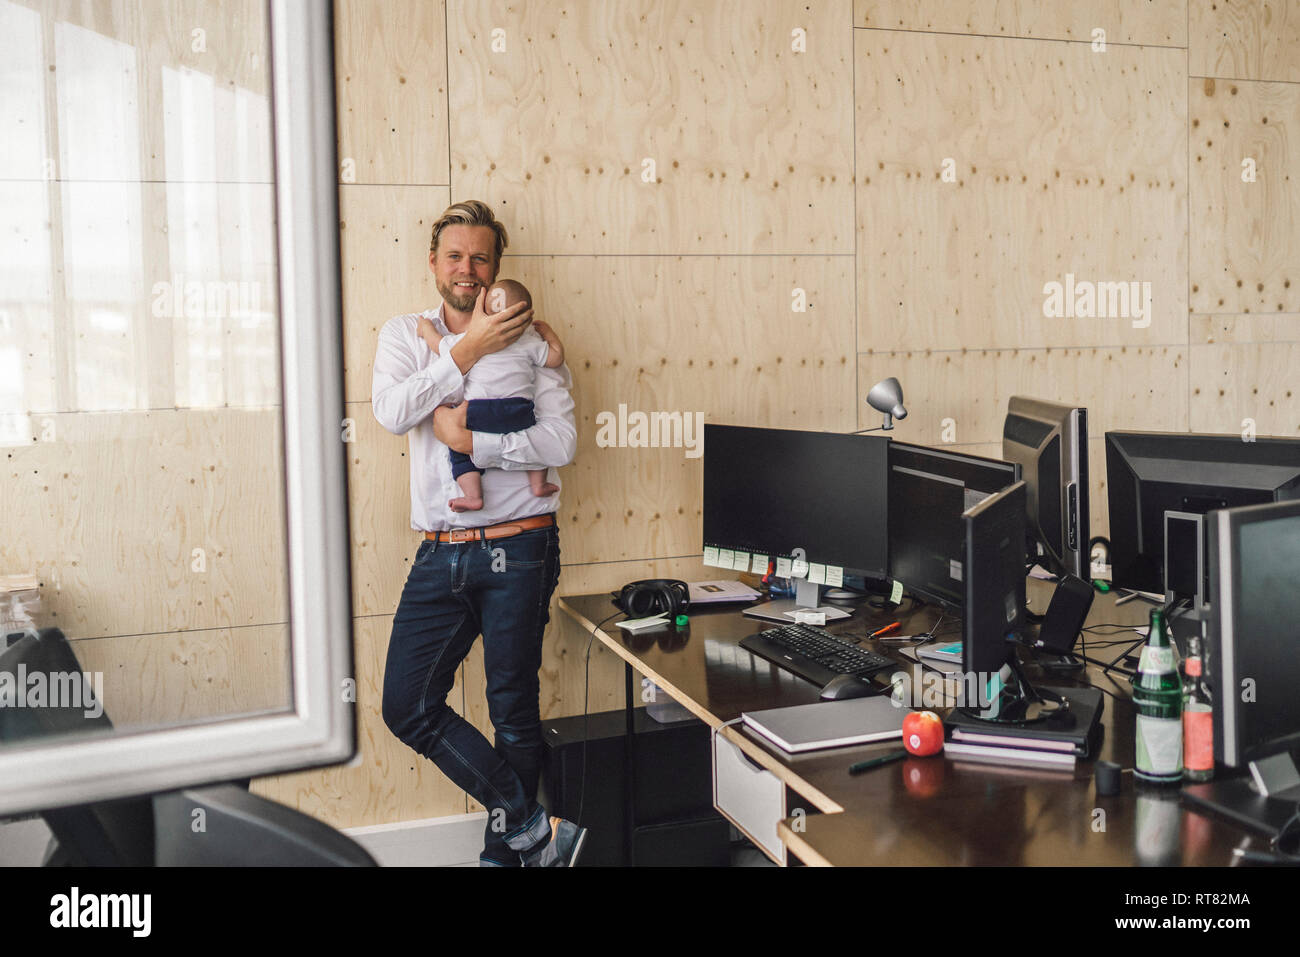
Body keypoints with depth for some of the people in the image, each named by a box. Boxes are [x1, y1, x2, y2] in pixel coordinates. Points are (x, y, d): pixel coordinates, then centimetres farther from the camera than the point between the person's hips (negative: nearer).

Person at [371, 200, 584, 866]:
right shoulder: (404, 334, 9)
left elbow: (561, 441, -10)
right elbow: (391, 411, -11)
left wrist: (468, 440, -16)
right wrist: (471, 348, -14)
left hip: (517, 549, -3)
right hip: (439, 554, 4)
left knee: (514, 711, 4)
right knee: (407, 707, -1)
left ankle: (505, 849, 24)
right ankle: (535, 828, 7)